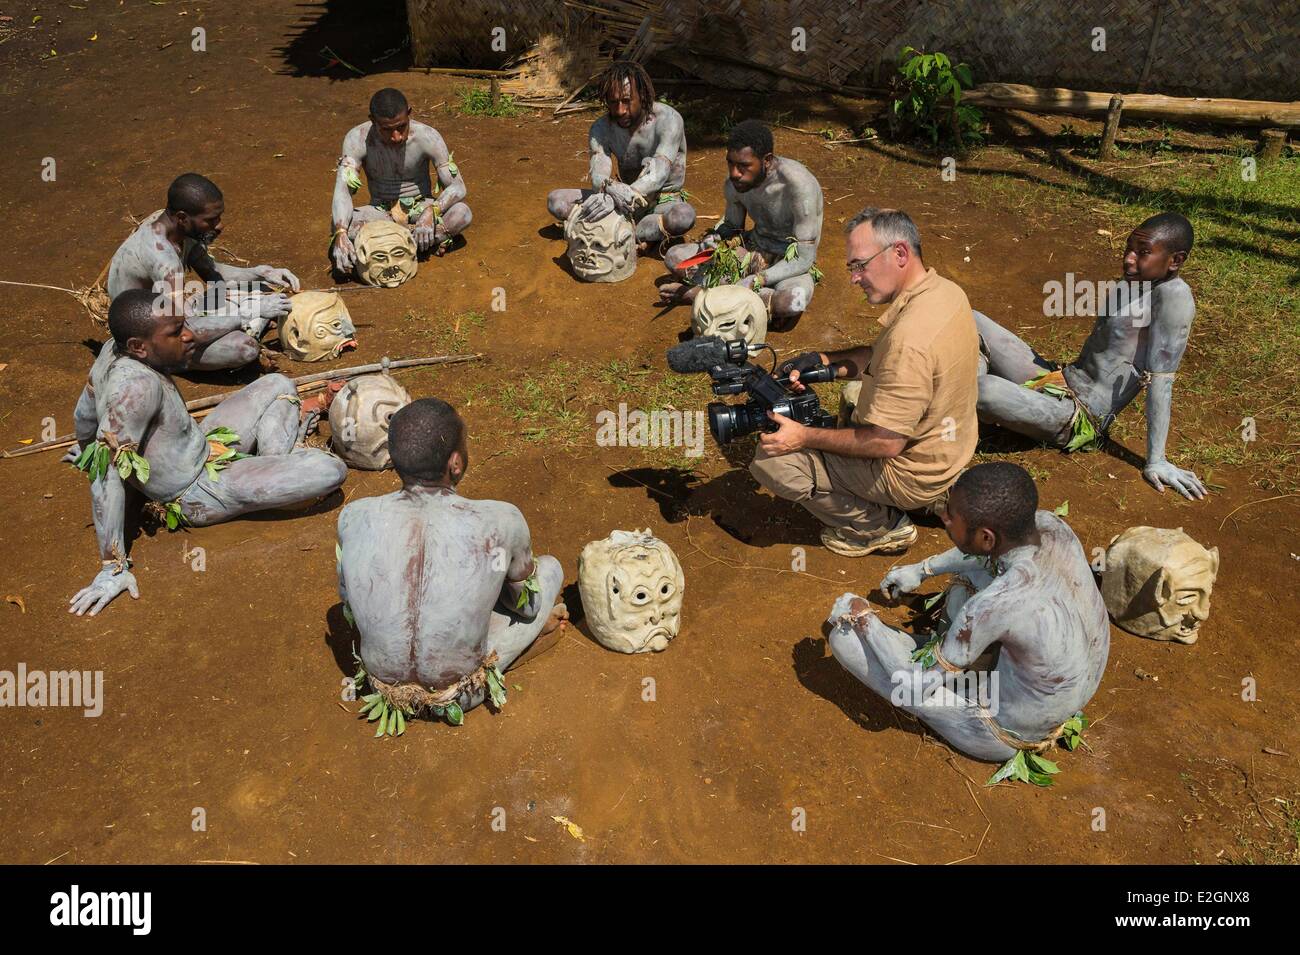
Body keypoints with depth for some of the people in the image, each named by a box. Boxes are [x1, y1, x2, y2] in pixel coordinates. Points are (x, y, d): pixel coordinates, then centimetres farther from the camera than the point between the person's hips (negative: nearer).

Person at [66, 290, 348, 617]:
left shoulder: (114, 350, -8)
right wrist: (113, 568, -33)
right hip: (199, 495, -10)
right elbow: (106, 476, -35)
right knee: (331, 470, -25)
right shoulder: (136, 384, -34)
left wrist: (87, 449, 33)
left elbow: (85, 412, 11)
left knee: (278, 385, 20)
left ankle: (276, 472, 4)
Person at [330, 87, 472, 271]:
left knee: (462, 213, -32)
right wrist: (340, 234, -45)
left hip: (421, 208, -1)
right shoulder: (357, 139, -20)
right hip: (382, 212, 1)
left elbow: (458, 187, -21)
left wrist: (431, 211, -41)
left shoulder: (428, 137, -21)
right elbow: (342, 190, -27)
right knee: (338, 221, -30)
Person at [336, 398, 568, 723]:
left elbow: (347, 598, 4)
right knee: (550, 568, 14)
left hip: (384, 684, 3)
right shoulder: (502, 521, -23)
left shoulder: (354, 518, -17)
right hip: (462, 694, -2)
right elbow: (527, 605, -2)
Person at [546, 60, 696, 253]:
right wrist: (611, 191, -51)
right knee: (555, 201, -14)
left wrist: (626, 196, -53)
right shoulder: (601, 128, -10)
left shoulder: (668, 119, -21)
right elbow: (598, 175, -26)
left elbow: (658, 175, -34)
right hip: (626, 200, 4)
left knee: (684, 216, -41)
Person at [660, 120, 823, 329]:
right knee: (674, 256, -8)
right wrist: (713, 239, -13)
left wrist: (757, 281, -37)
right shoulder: (735, 182, -10)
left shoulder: (798, 184, -29)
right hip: (755, 249, 5)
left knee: (795, 298, -42)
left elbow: (803, 259, -27)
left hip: (792, 262, -5)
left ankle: (698, 292, -23)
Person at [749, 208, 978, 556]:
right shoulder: (945, 290, -4)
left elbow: (886, 443, -29)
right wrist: (819, 361, -4)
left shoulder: (910, 337, -34)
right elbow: (881, 358, 9)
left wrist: (805, 437, -21)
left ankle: (878, 527, 4)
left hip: (911, 474, -9)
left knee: (771, 459, -9)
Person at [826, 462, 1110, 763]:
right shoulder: (1051, 525, -20)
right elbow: (992, 551, 7)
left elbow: (916, 684, -24)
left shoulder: (992, 606, -40)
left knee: (845, 636, -7)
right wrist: (923, 569, 16)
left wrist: (862, 619, -11)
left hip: (1006, 733, -6)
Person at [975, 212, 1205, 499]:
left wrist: (1156, 460, -19)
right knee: (972, 321, 7)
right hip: (1056, 381, 9)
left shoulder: (1174, 295, -19)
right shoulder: (1134, 283, 8)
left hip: (1077, 418, -9)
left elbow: (1161, 380, -21)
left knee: (982, 390, -34)